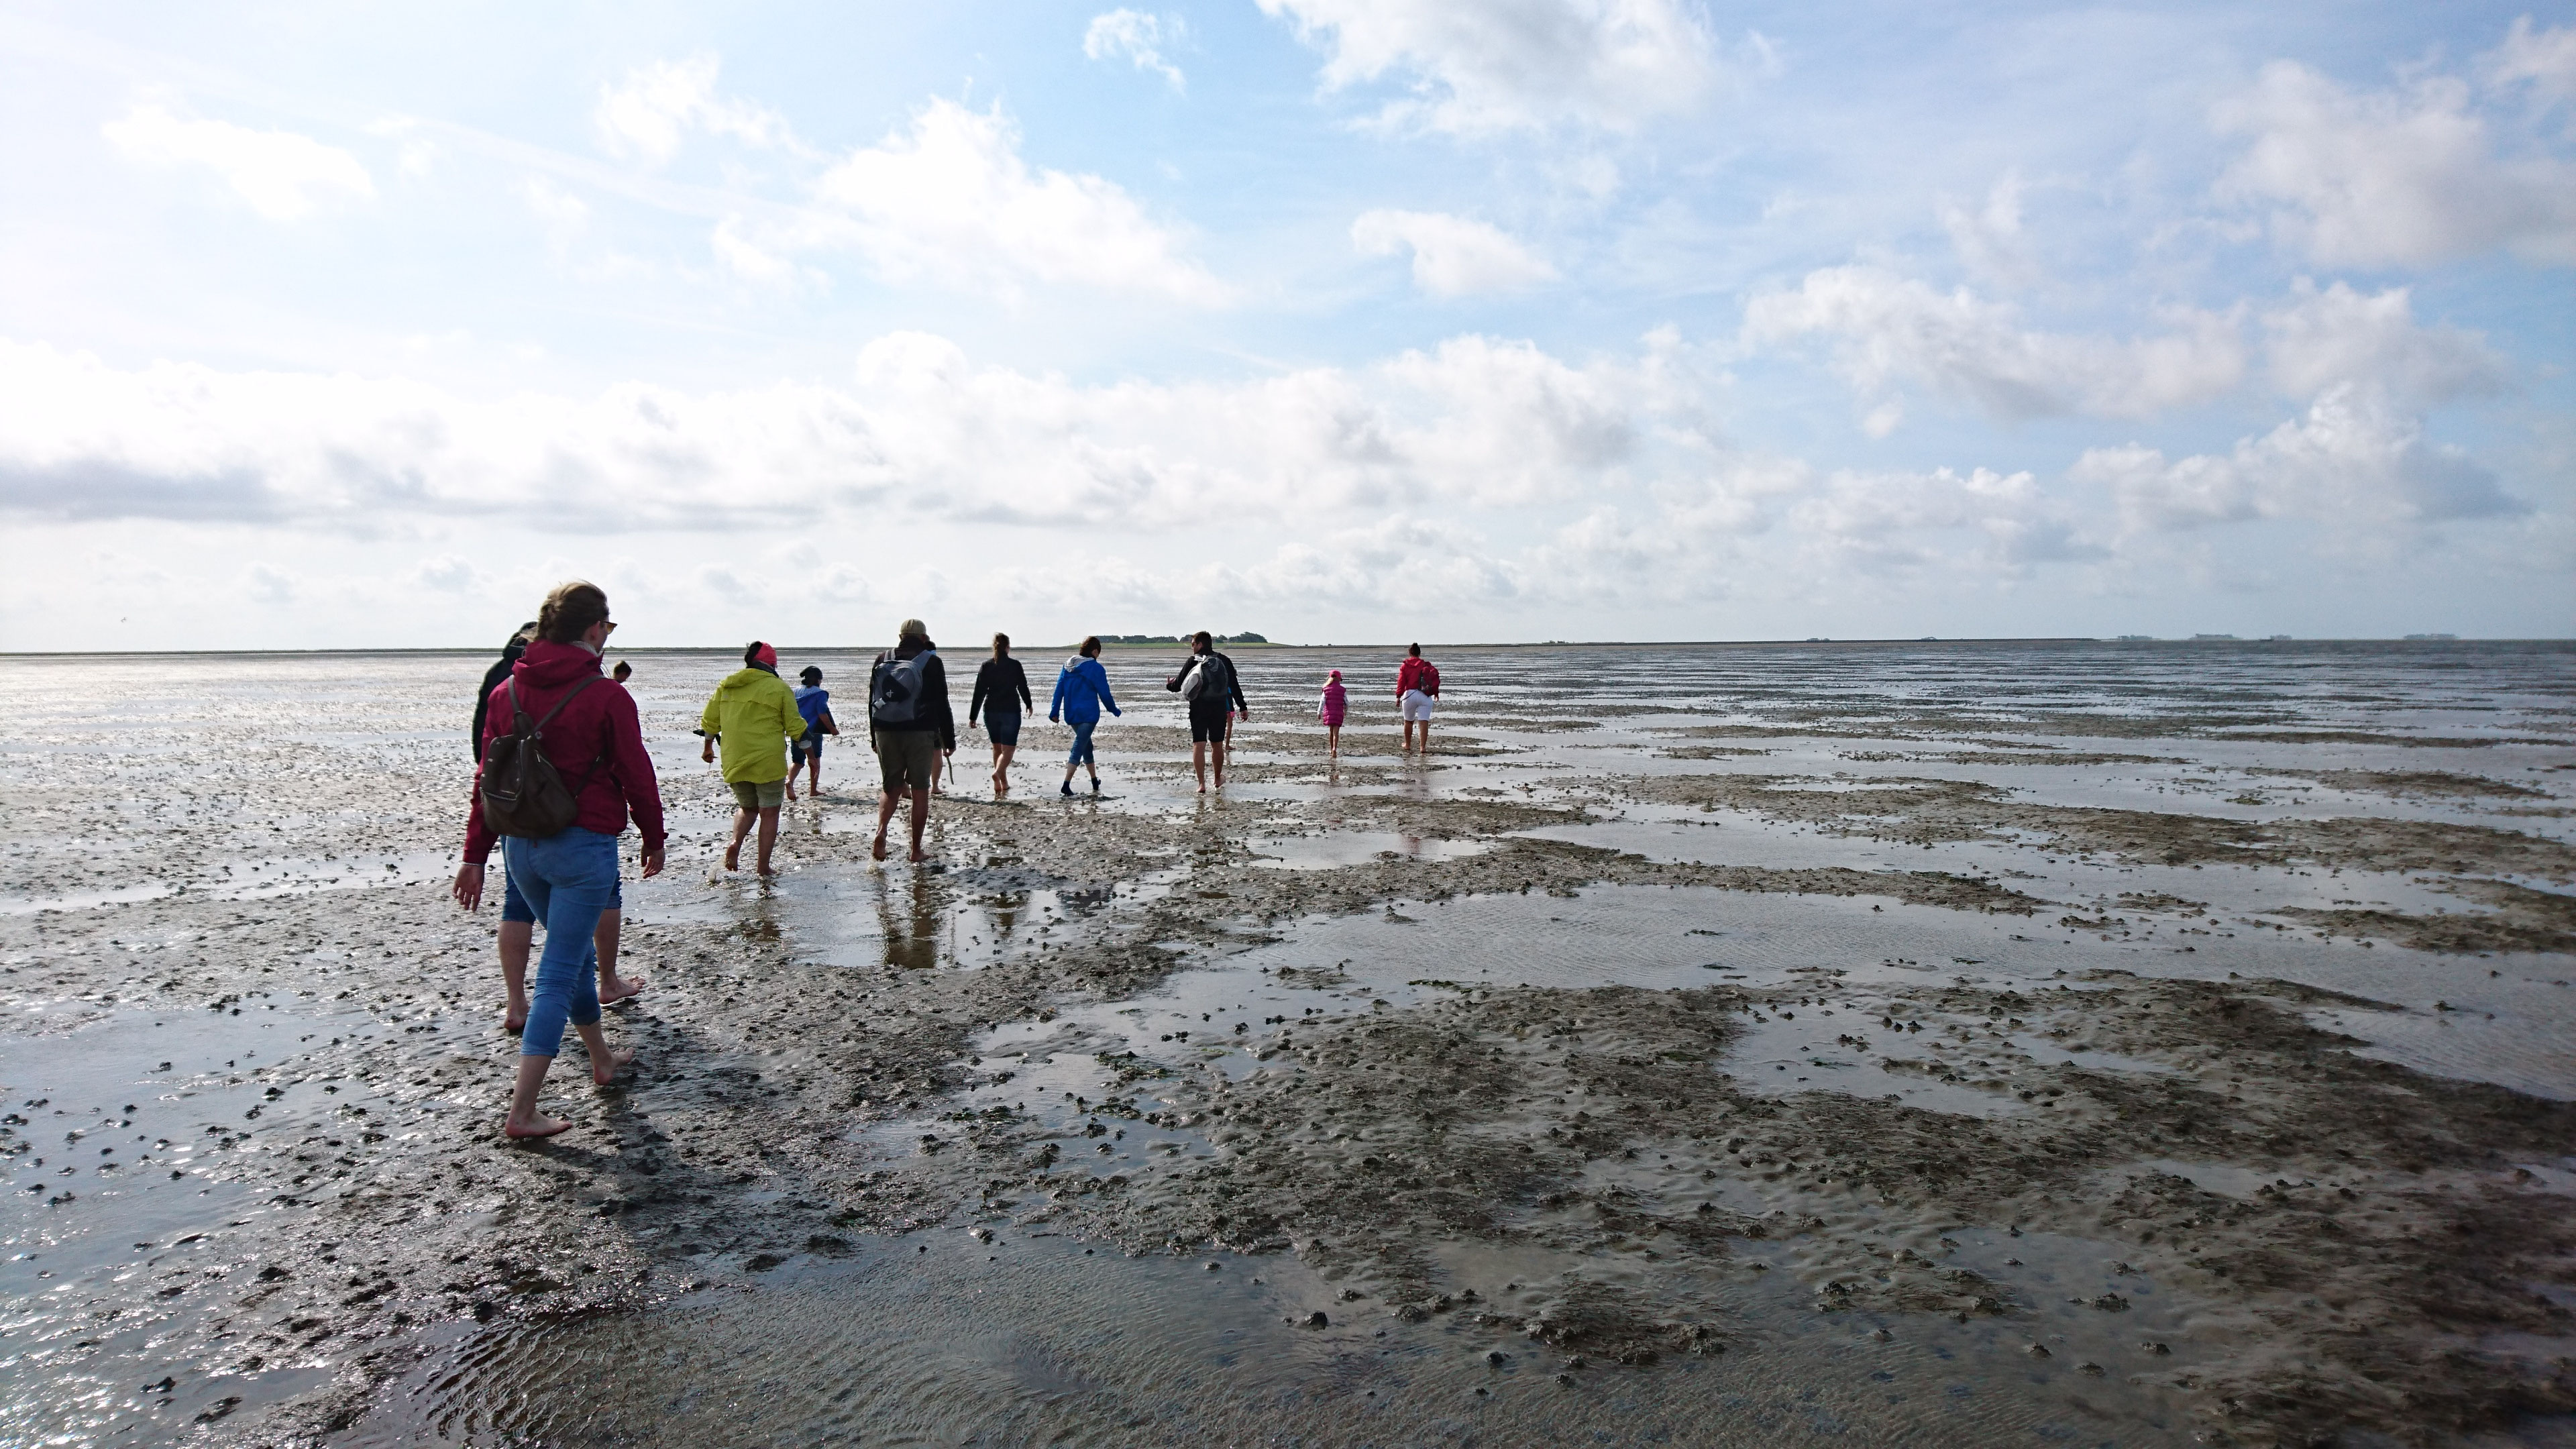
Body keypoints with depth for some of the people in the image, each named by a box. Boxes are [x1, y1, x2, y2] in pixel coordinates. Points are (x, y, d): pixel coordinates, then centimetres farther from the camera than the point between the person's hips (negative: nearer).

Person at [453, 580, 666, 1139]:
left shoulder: (507, 691, 4)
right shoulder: (607, 696, -13)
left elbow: (487, 779, 7)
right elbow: (636, 776, -8)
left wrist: (475, 855, 12)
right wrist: (654, 839, 7)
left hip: (521, 846, 7)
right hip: (584, 845, -6)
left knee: (572, 951, 23)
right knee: (558, 972, -1)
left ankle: (602, 1059, 40)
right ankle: (522, 1111, -1)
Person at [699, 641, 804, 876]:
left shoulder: (726, 685, 7)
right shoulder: (780, 688, -5)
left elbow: (709, 721, 12)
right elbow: (795, 727, -4)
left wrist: (708, 747, 29)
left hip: (734, 762, 4)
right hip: (768, 762, -4)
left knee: (747, 807, 22)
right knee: (769, 813, 6)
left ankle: (735, 844, -3)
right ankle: (763, 866, 5)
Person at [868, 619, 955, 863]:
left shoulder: (882, 661, 9)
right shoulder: (931, 662, -2)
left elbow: (872, 702, 12)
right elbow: (942, 705, -3)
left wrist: (874, 738, 19)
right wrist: (949, 739, 3)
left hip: (886, 733, 3)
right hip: (920, 734, -3)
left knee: (891, 788, 14)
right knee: (920, 792, 5)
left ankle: (881, 833, -11)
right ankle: (916, 850, 7)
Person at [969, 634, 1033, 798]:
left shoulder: (986, 666, 1)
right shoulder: (1015, 665, -5)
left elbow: (979, 693, 0)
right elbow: (1023, 687, 4)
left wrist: (972, 717, 4)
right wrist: (1028, 704, 23)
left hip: (991, 712, 3)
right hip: (1011, 711, -3)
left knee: (997, 748, 17)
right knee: (1008, 749, -5)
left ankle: (1003, 784, 21)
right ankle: (998, 772, -33)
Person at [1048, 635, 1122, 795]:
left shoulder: (1068, 665, 7)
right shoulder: (1096, 668, -10)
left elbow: (1059, 690, 5)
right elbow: (1104, 694, -7)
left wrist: (1054, 711, 6)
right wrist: (1115, 711, 7)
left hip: (1071, 714, 7)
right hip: (1088, 714, -7)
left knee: (1087, 745, 21)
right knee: (1079, 748, -7)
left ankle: (1095, 782, 32)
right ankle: (1066, 784, -16)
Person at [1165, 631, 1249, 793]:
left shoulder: (1193, 661, -4)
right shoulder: (1224, 661, 4)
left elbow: (1178, 685, -1)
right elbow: (1235, 686, 3)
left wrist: (1169, 685, 22)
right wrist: (1243, 707, 9)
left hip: (1198, 709, -3)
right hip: (1220, 709, 3)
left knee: (1199, 745, -3)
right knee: (1217, 744, 15)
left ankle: (1202, 784, -12)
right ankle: (1218, 780, 31)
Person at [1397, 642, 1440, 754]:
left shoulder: (1405, 666, 7)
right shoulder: (1426, 665, 10)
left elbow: (1401, 681, -2)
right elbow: (1435, 678, 5)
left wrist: (1398, 697, -6)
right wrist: (1436, 693, 13)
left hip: (1409, 694, 0)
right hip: (1425, 696, 0)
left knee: (1409, 721, 17)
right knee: (1424, 722, -4)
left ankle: (1408, 745, 30)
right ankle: (1423, 747, -11)